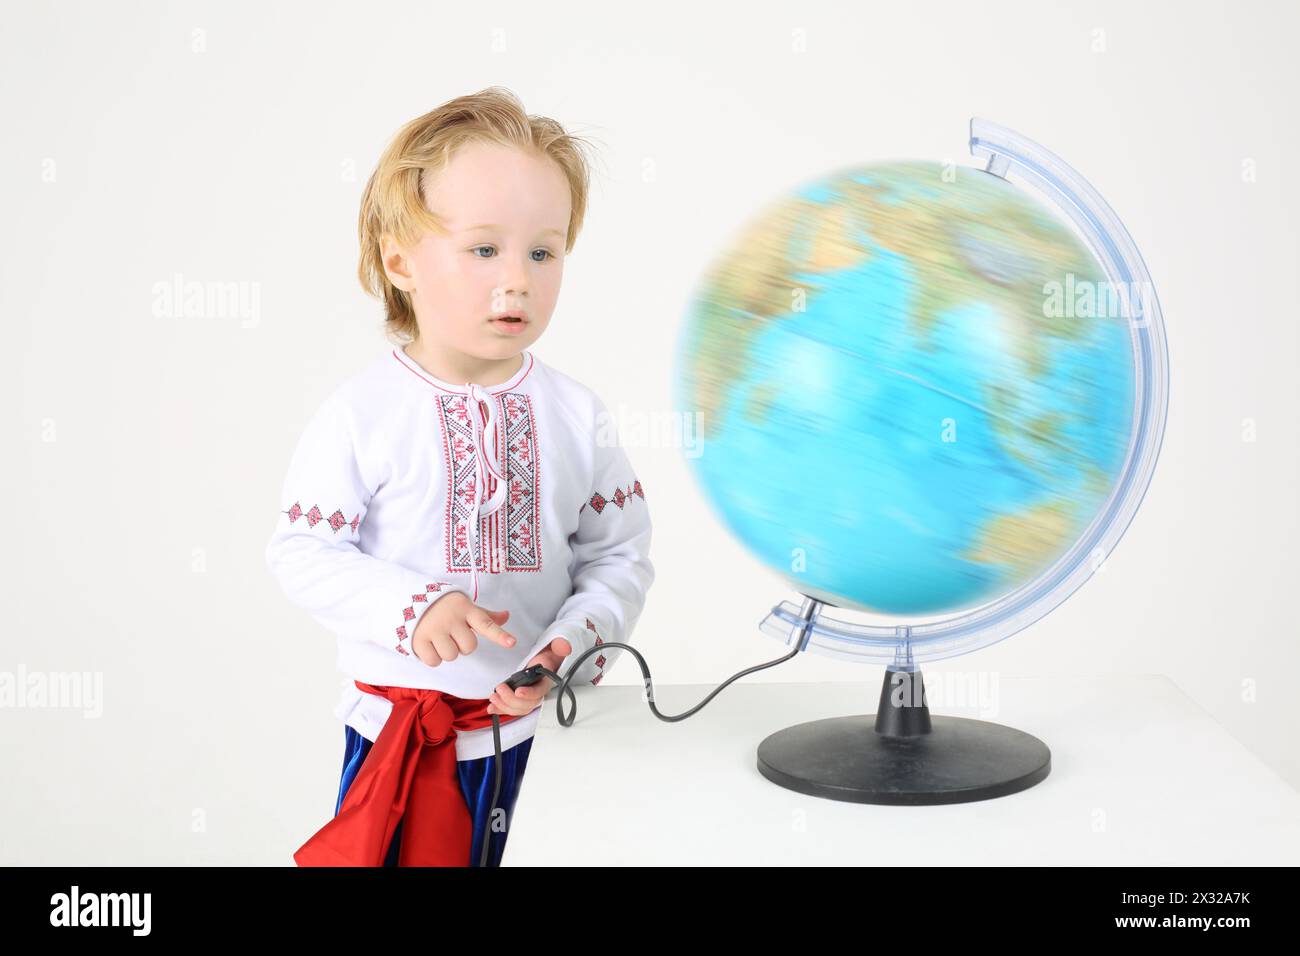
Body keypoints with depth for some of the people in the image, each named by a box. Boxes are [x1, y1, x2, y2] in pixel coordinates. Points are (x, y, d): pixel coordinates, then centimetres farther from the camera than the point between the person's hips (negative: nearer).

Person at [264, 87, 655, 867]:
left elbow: (622, 553, 0)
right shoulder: (362, 414, -12)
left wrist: (578, 643, -17)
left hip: (538, 723, 2)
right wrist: (410, 608, -25)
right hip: (398, 724, -2)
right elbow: (303, 552, -11)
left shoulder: (577, 414, -4)